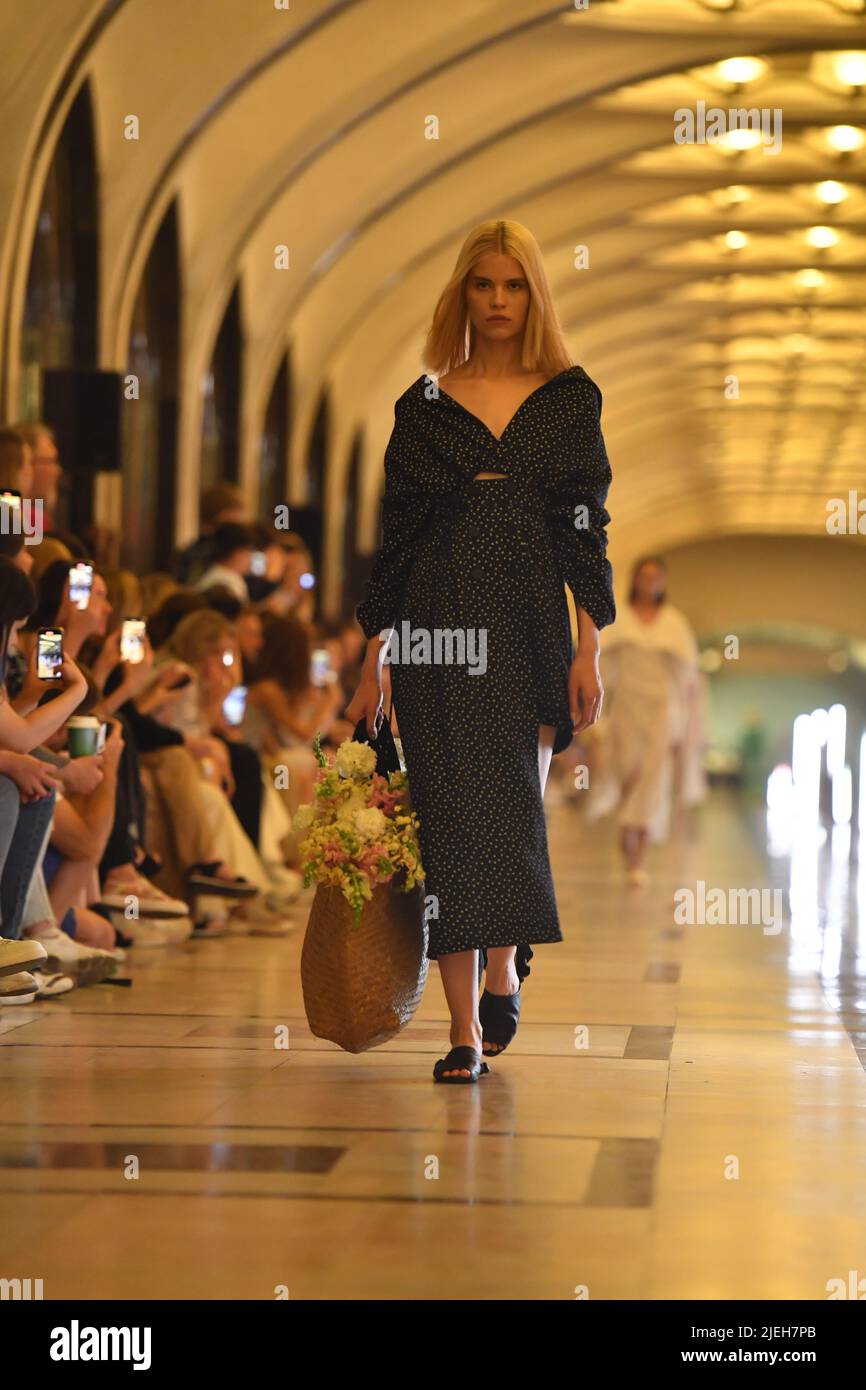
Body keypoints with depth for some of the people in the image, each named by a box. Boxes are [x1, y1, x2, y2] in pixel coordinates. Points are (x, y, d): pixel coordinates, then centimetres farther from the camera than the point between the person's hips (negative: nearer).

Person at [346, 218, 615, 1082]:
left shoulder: (569, 399, 8)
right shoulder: (423, 407, 8)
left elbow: (585, 525, 4)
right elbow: (396, 534, 8)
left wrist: (589, 649, -3)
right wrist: (375, 661, 5)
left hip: (531, 622, 0)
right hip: (441, 625, 0)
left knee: (515, 805, 3)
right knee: (452, 808, -4)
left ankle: (504, 968, 29)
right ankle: (464, 1028, -4)